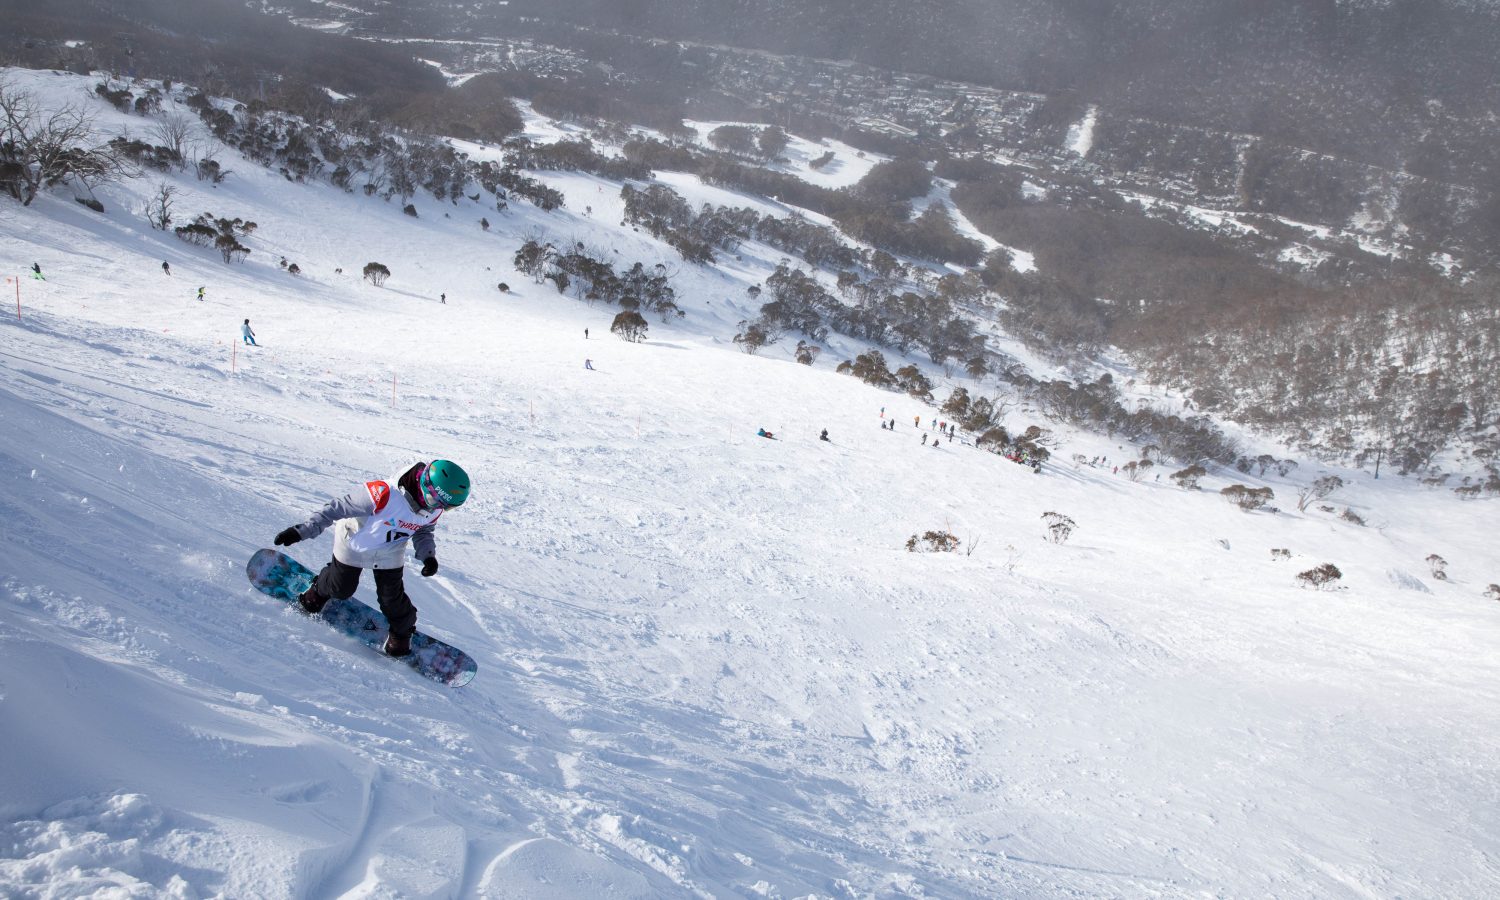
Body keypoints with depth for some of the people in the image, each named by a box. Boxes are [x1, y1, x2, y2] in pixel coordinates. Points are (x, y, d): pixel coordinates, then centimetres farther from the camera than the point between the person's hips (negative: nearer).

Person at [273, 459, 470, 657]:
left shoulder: (434, 506, -22)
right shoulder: (386, 495, -44)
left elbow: (423, 531, 0)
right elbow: (339, 507, -35)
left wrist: (428, 555, -20)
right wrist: (304, 531, -32)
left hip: (390, 553, 4)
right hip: (354, 544, -4)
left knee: (391, 596, 6)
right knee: (341, 588, 17)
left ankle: (402, 630, 36)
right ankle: (319, 590, 52)